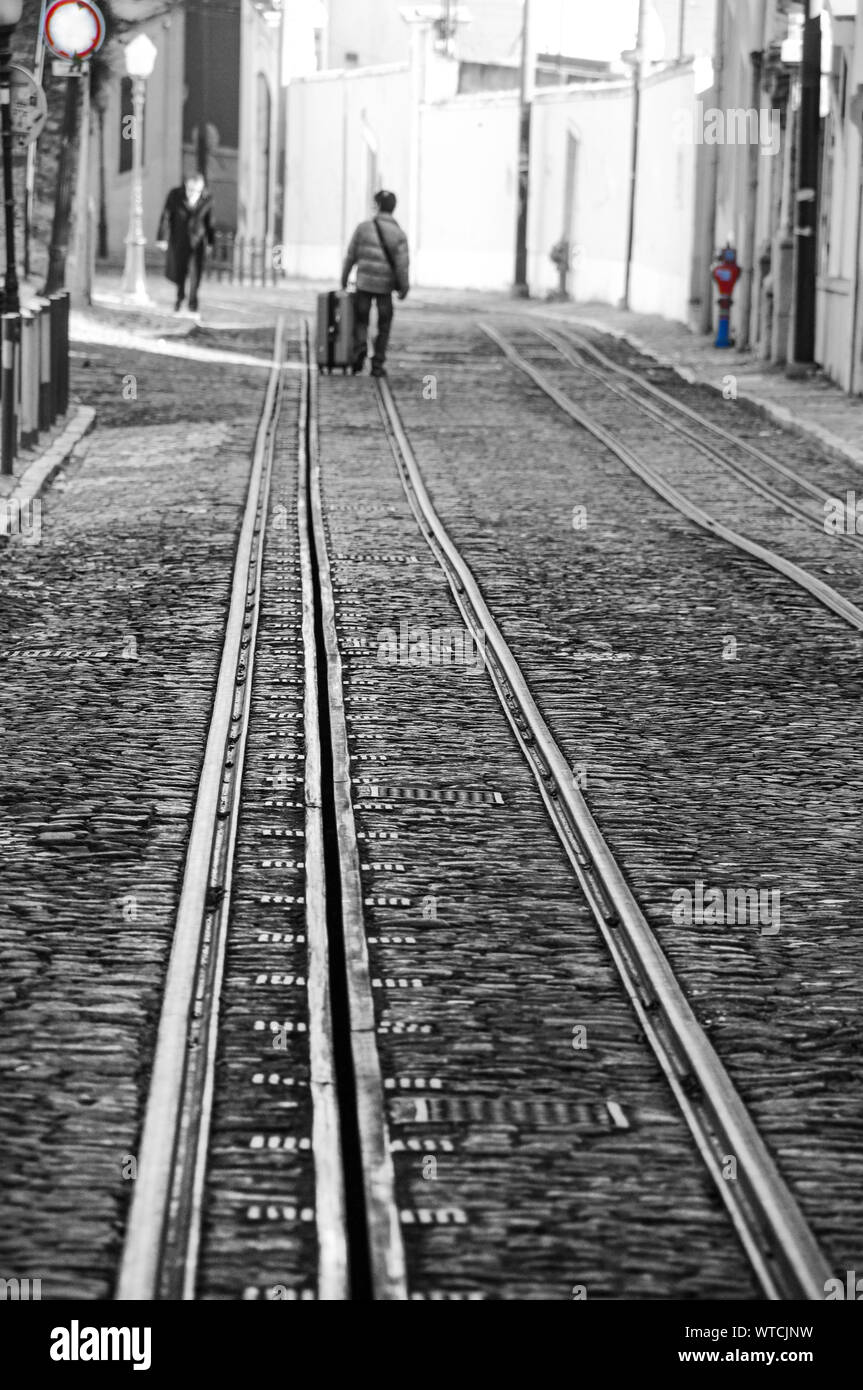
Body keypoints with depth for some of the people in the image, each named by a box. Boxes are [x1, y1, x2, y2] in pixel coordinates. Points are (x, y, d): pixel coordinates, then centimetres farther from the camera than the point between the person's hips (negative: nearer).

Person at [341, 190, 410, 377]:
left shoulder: (364, 227, -1)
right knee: (383, 326, 12)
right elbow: (402, 263, -11)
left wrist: (344, 279, 13)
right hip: (385, 285, 0)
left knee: (360, 321, 12)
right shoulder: (398, 233, -2)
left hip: (364, 283, 0)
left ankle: (360, 348, -15)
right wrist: (404, 287, -6)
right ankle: (377, 365, 9)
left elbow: (351, 256, 2)